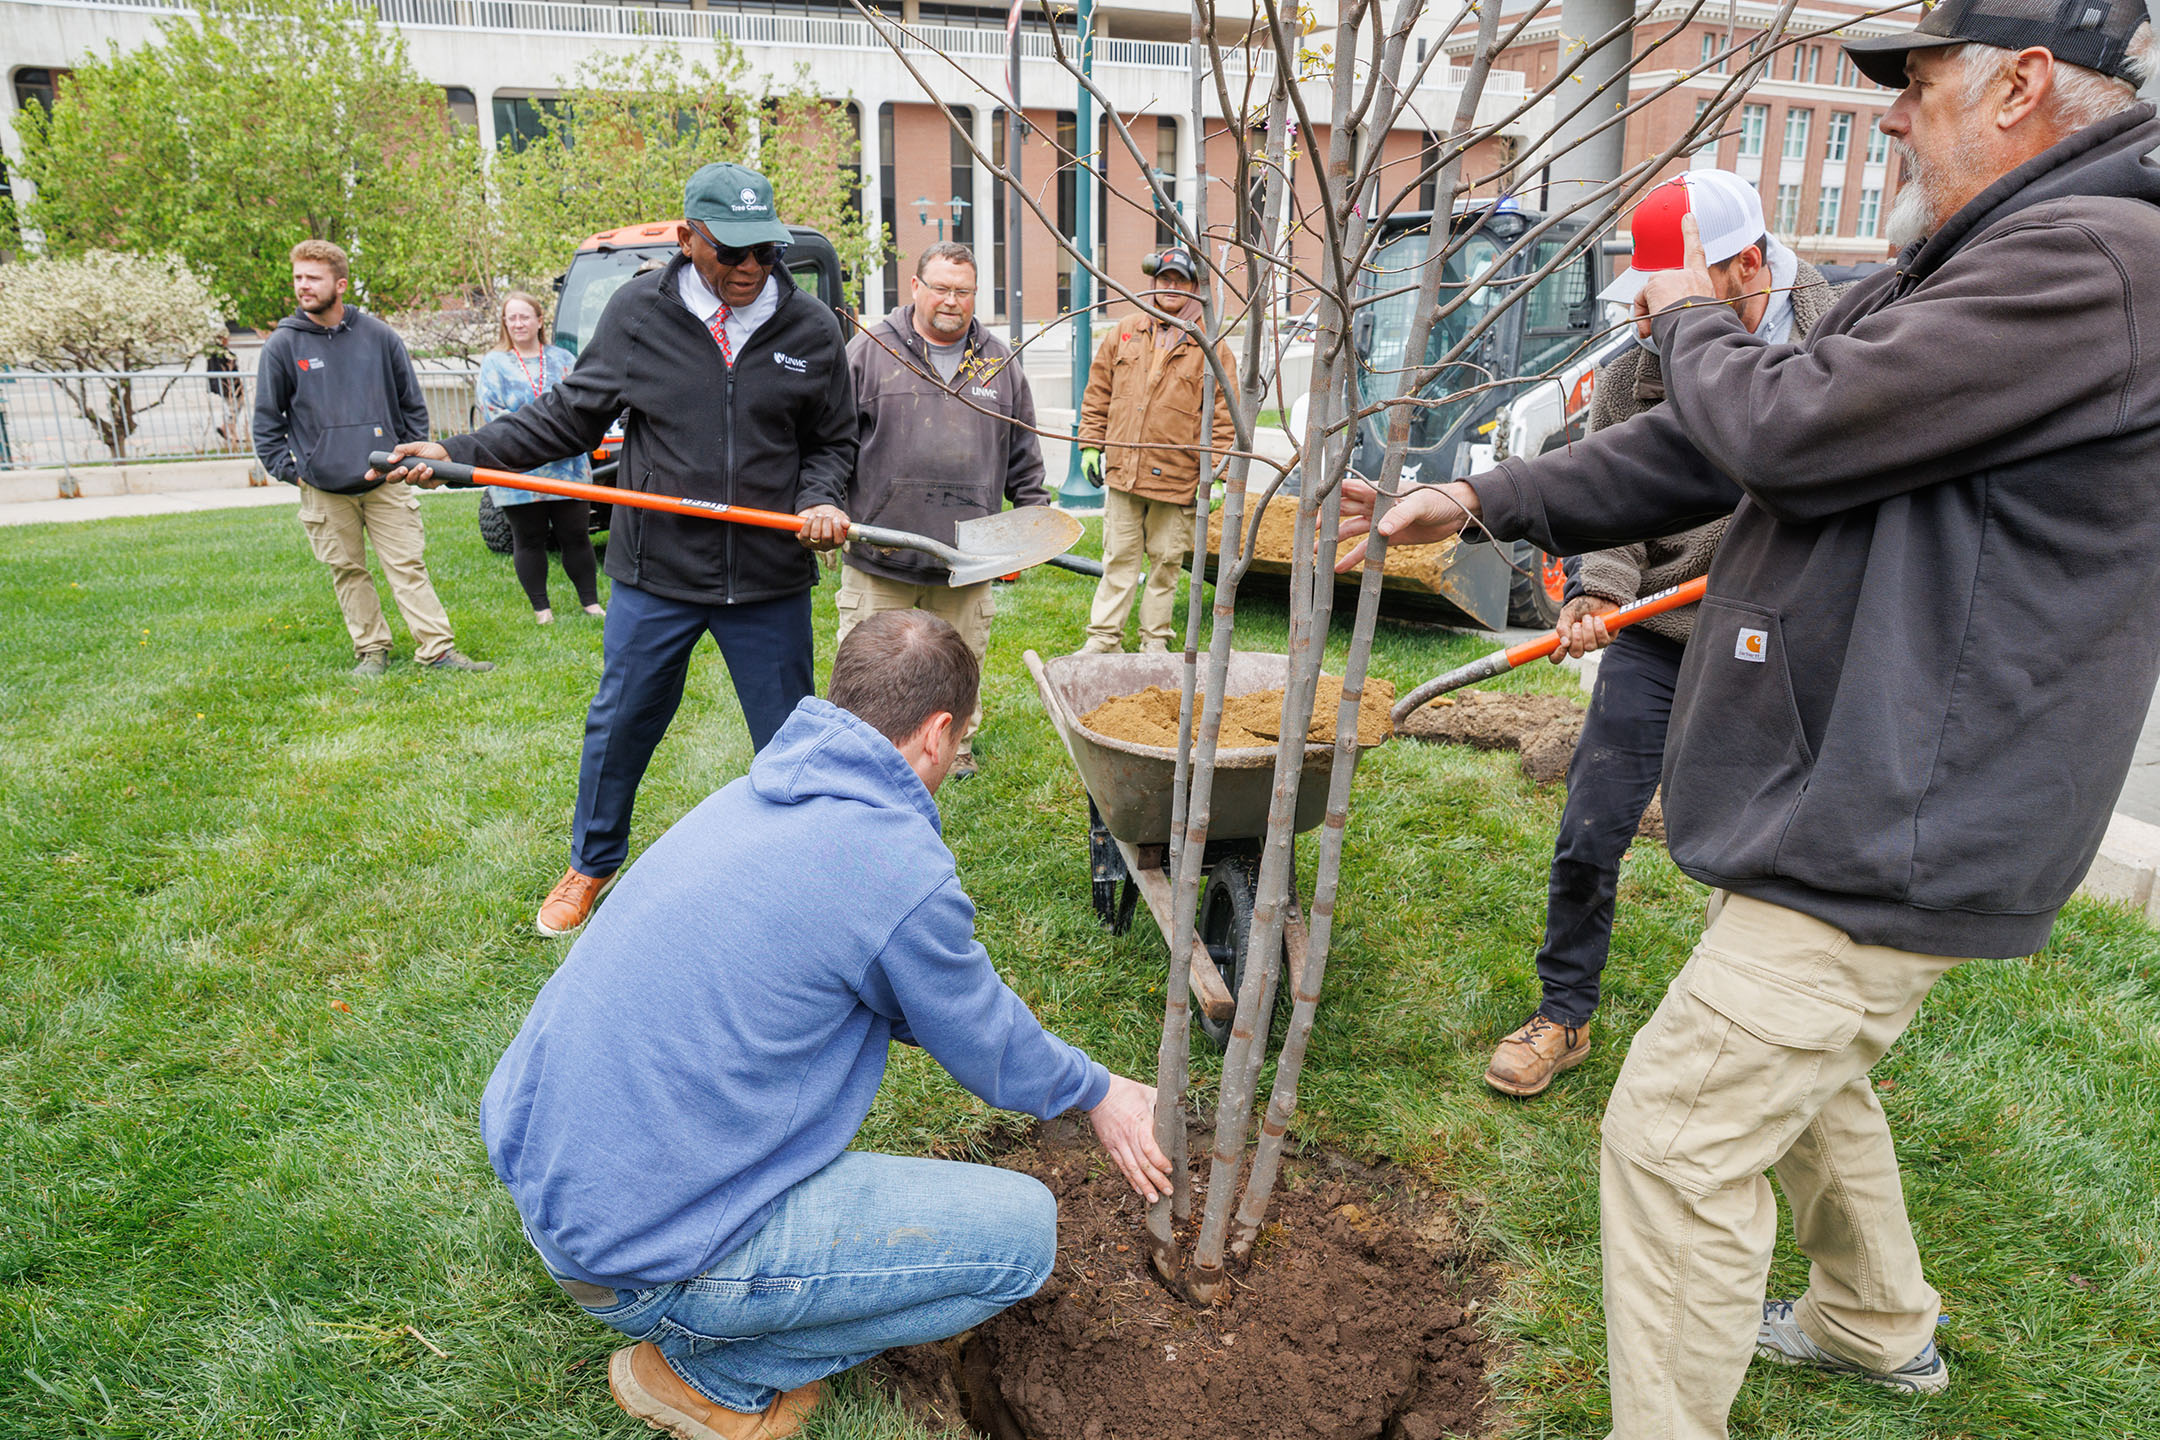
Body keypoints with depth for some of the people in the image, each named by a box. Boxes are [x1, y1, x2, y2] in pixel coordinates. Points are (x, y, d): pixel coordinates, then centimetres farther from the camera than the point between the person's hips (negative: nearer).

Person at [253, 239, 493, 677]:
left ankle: (438, 649, 0)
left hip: (386, 482, 0)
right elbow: (267, 420, 7)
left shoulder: (378, 336, 3)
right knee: (348, 572, 8)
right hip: (323, 489, 1)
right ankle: (371, 650, 18)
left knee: (409, 566, -2)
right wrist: (288, 471, -1)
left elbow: (412, 405, 11)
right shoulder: (282, 345, 2)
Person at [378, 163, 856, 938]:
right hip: (655, 572, 1)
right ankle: (591, 866, 38)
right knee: (618, 727, 14)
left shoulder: (811, 328, -1)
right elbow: (569, 415, 6)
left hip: (770, 581, 0)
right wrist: (460, 453, 0)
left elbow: (832, 443, 10)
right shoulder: (637, 312, -2)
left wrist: (822, 499, -11)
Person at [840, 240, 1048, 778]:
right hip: (879, 556, -2)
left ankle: (957, 748, 32)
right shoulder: (869, 350, 1)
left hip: (967, 561, 3)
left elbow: (1023, 456, 18)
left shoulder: (999, 364, 12)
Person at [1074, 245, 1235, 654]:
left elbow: (1224, 408, 0)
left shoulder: (1211, 346, 0)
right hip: (1122, 471, 2)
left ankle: (1155, 639, 20)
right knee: (1119, 558, 7)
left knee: (1165, 561, 8)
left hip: (1176, 477, -2)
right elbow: (1099, 391, 15)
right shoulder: (1126, 332, 10)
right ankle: (1104, 637, 14)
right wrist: (1090, 443, 9)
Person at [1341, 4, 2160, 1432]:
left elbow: (1783, 427, -23)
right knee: (1802, 1078, 28)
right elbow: (1715, 449, 13)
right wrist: (1486, 500, 9)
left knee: (1680, 1133, -7)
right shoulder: (1949, 269, 15)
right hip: (1855, 800, 11)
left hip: (1892, 826, -11)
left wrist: (1693, 320, -1)